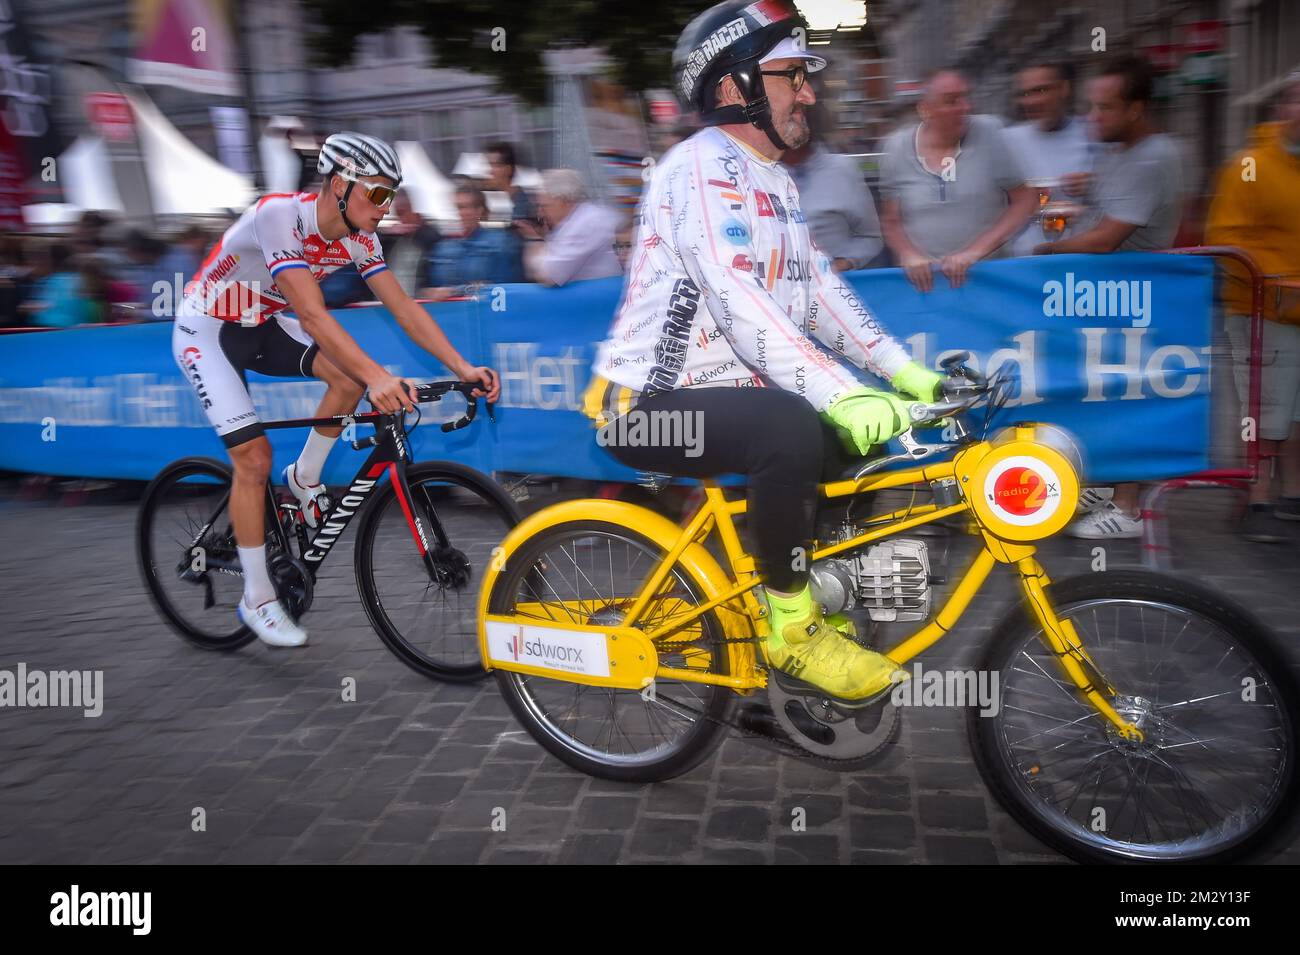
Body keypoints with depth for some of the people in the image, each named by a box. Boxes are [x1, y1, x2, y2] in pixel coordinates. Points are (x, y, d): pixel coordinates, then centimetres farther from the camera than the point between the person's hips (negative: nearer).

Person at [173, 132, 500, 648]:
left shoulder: (358, 238, -11)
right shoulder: (279, 216, -32)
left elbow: (403, 307, -13)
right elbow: (311, 315, -41)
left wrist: (462, 367, -25)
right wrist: (378, 376, -53)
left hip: (261, 324, 6)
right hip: (206, 331, -6)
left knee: (351, 375, -18)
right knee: (254, 456, -13)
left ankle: (305, 478, 6)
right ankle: (256, 598, 1)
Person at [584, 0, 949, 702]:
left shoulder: (775, 182, 16)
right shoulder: (702, 165, -14)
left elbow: (819, 288, 10)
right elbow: (737, 300, -28)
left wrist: (905, 371, -1)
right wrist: (840, 394, -36)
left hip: (723, 393, 10)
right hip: (649, 404, -9)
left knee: (864, 427, 3)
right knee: (795, 428, -33)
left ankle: (803, 594, 15)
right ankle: (793, 629, -15)